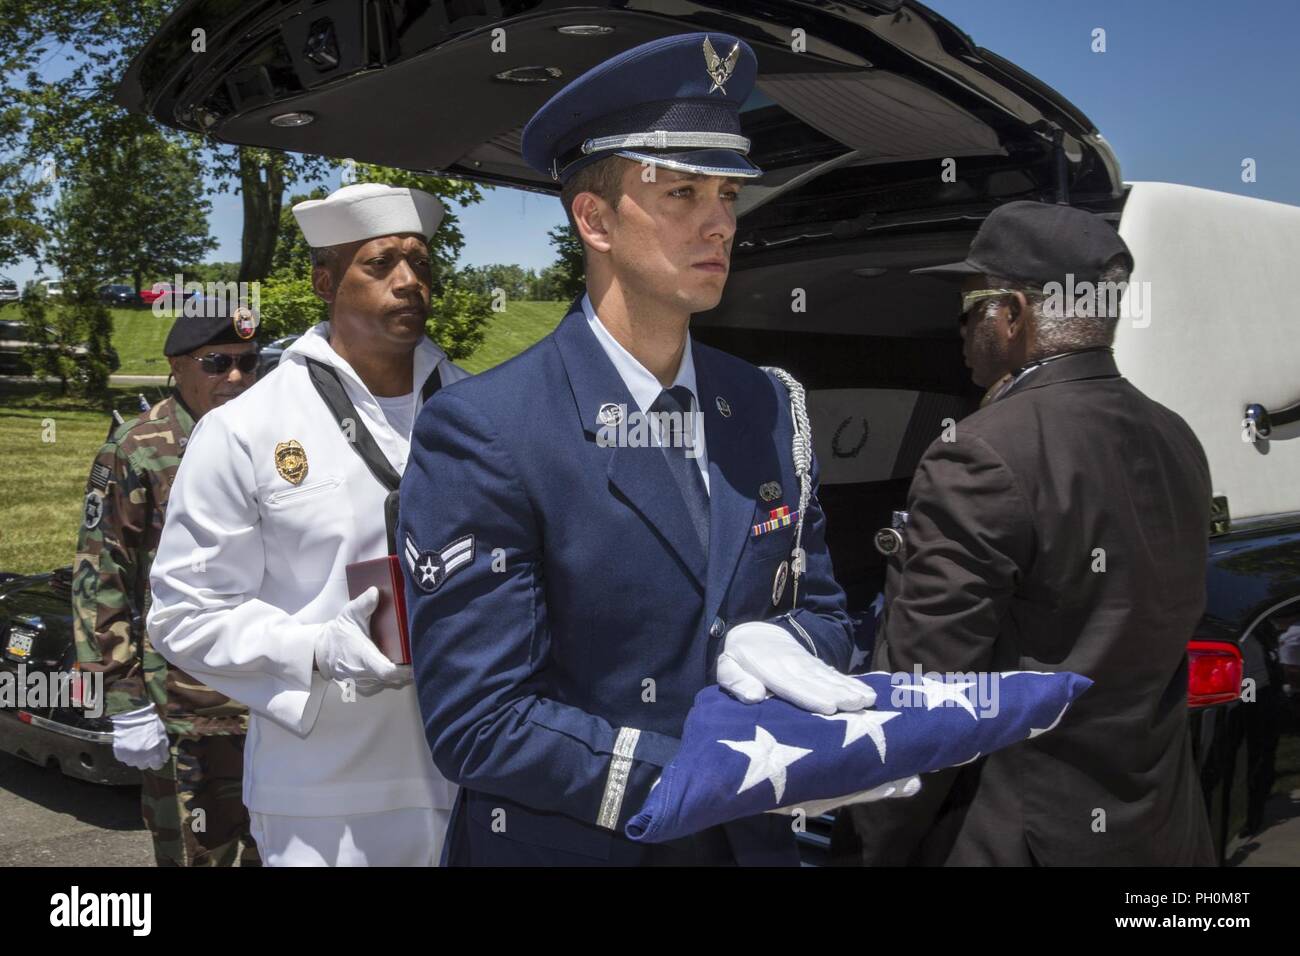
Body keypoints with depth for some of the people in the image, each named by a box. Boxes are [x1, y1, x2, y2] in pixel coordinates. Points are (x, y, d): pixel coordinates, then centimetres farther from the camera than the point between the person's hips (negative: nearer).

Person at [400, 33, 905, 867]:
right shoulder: (480, 435, -19)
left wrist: (774, 644, -17)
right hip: (568, 844, -4)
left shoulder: (772, 408, -2)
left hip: (752, 844, 5)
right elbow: (476, 721, -20)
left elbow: (822, 611, 6)